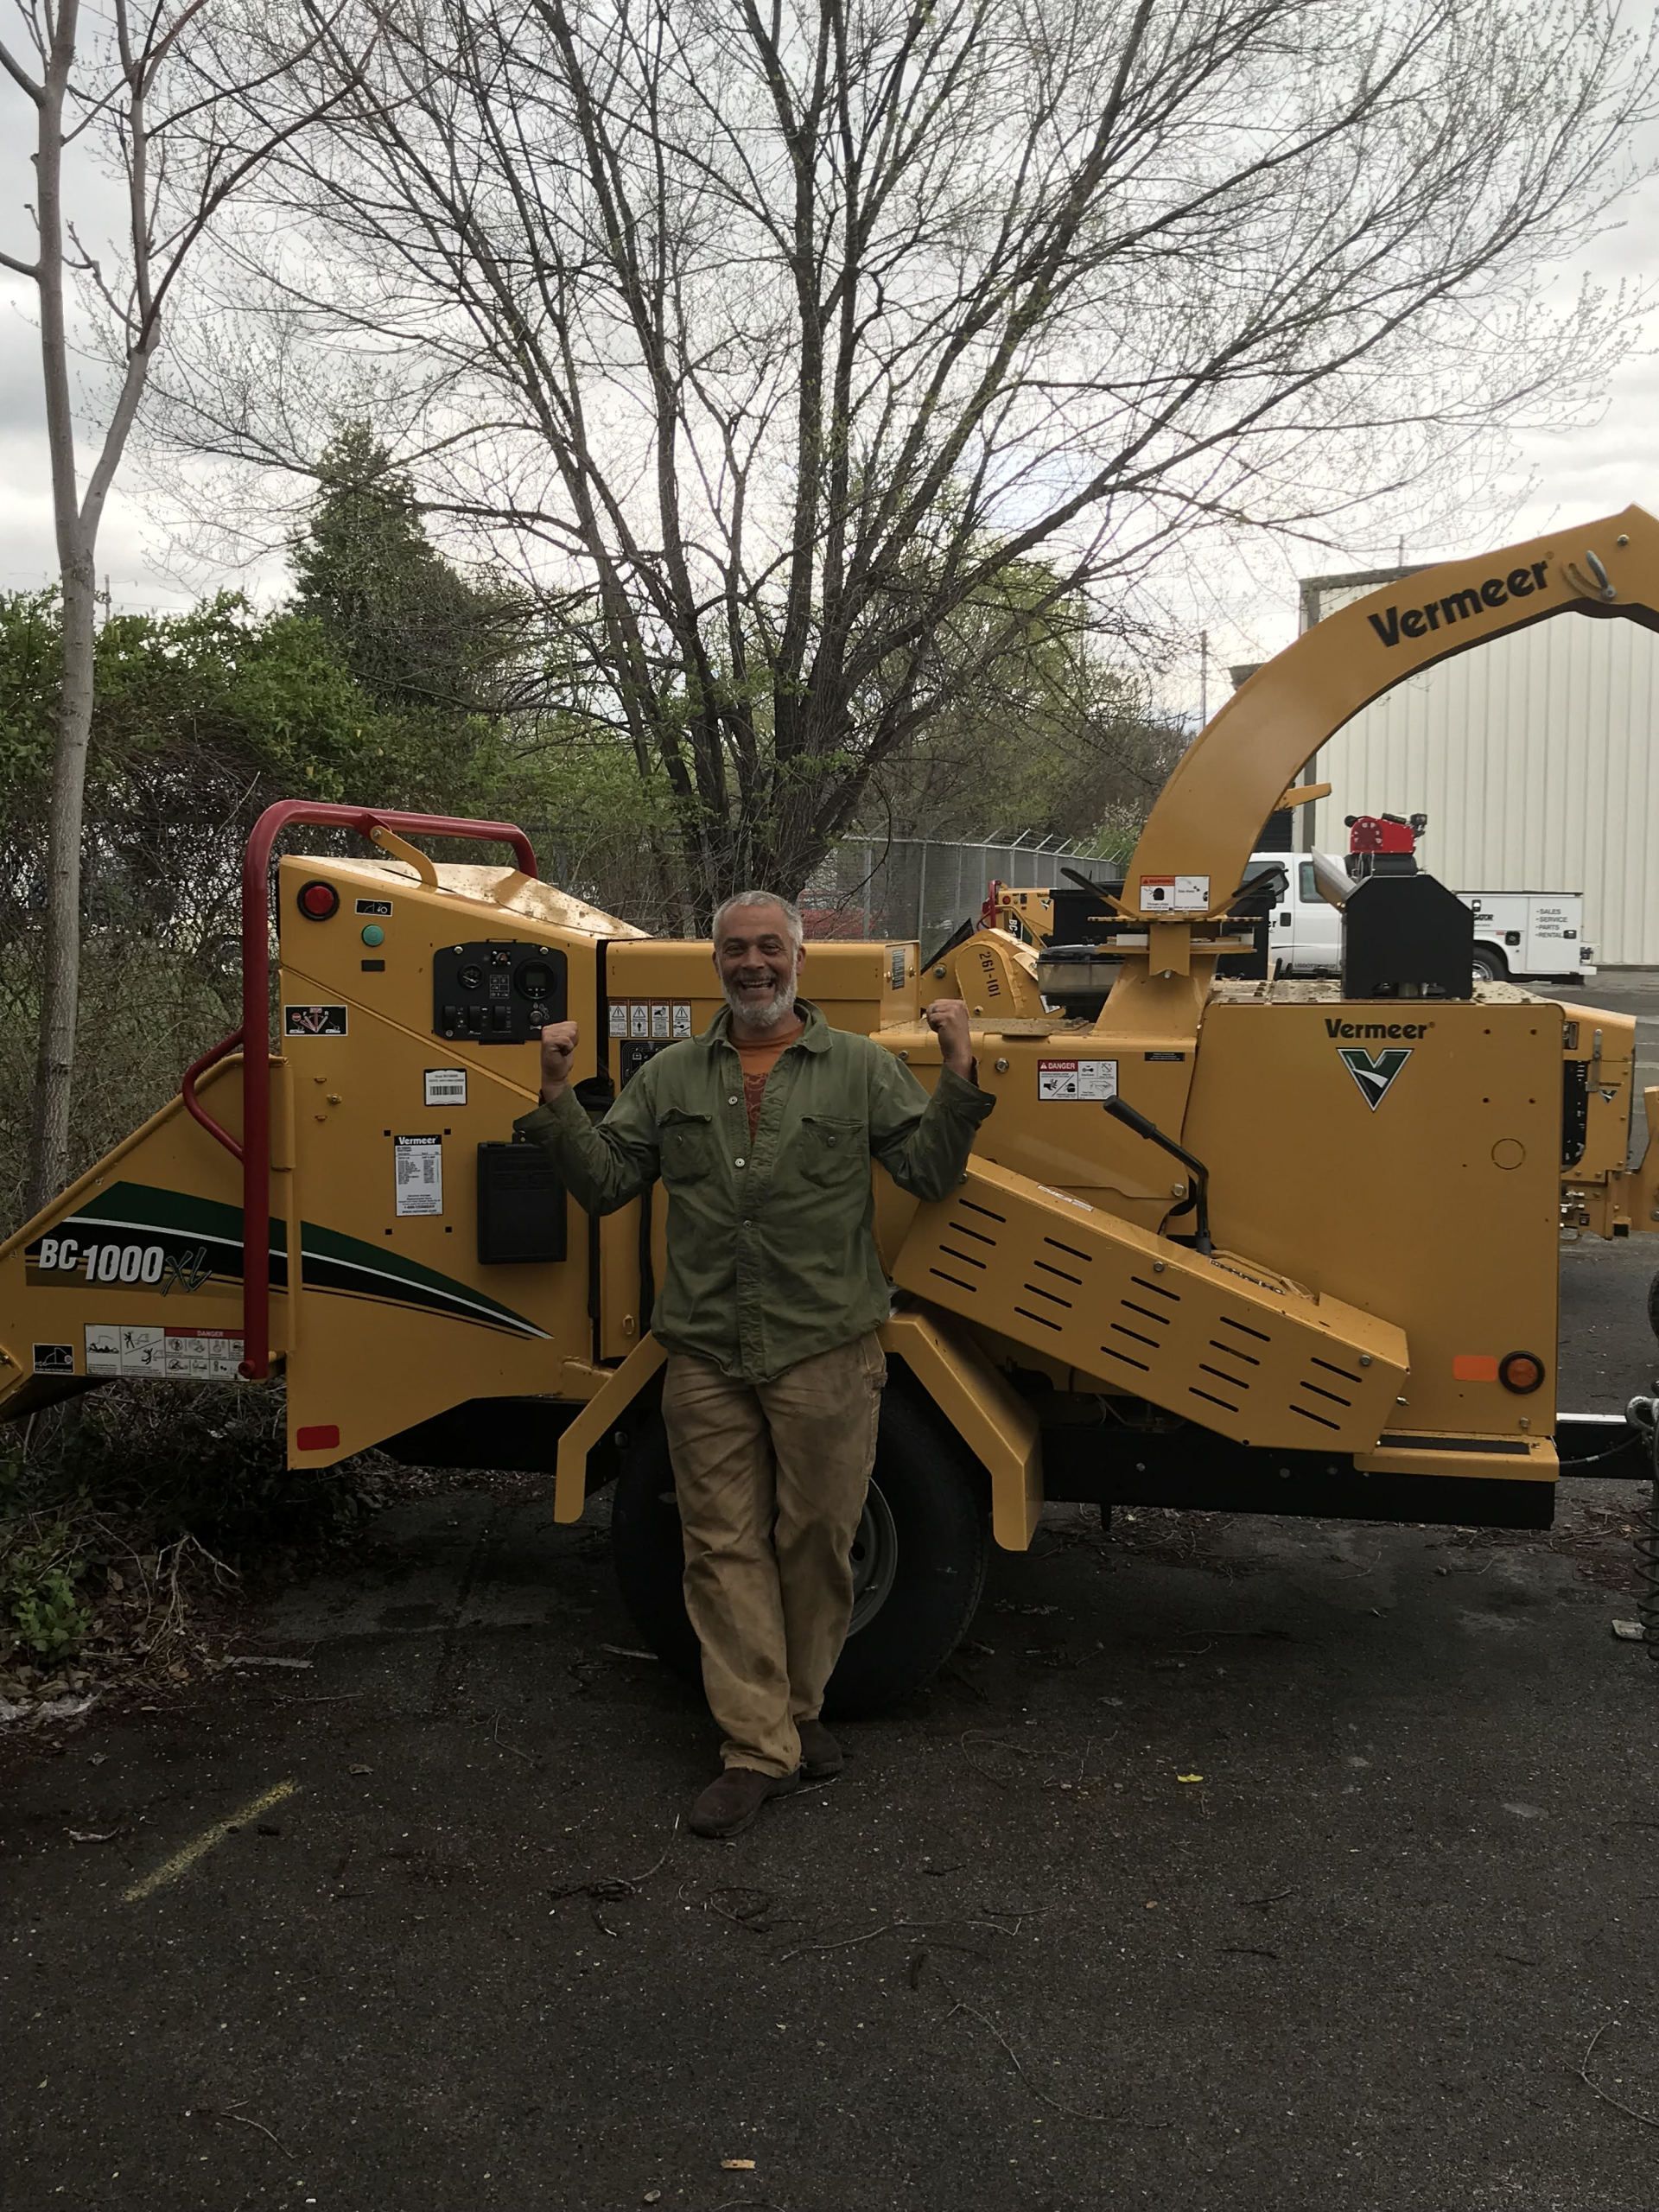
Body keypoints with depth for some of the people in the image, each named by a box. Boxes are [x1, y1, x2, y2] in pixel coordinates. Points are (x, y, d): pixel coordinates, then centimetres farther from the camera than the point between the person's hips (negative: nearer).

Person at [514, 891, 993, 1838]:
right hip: (707, 1359, 2)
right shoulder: (672, 1076, 11)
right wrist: (560, 1096, -3)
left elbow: (929, 1171, -1)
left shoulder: (861, 1067, 5)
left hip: (826, 1354, -2)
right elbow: (605, 1184, 8)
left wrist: (958, 1074, -13)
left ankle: (797, 1709, 31)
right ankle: (758, 1750, 13)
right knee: (725, 1549, 3)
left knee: (816, 1541, 9)